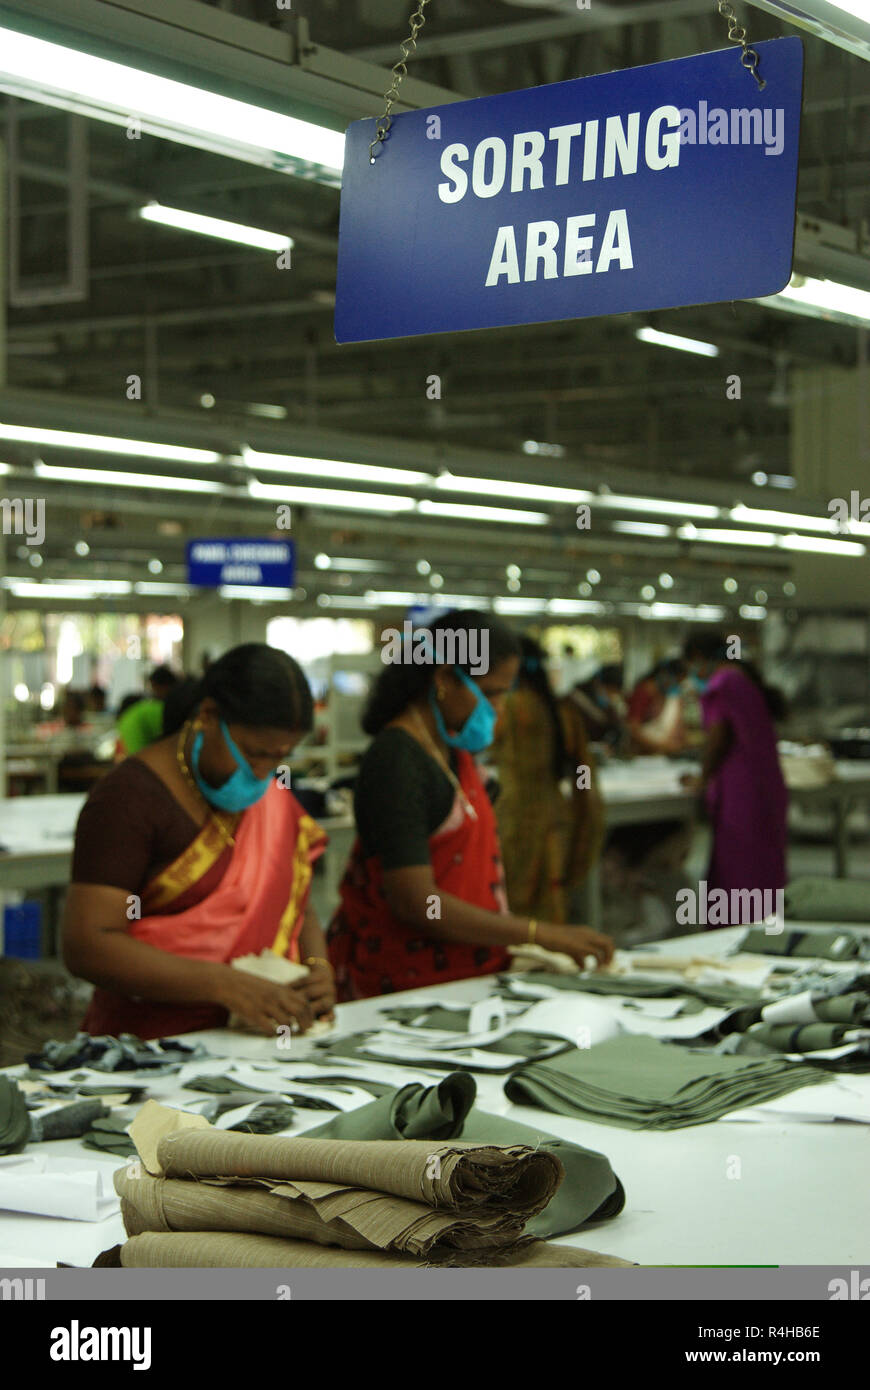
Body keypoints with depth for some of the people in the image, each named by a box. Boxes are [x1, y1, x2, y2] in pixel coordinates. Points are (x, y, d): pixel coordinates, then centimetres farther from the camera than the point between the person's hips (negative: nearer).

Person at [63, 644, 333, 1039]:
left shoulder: (270, 796, 14)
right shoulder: (130, 797, -8)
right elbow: (86, 946, -17)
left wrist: (317, 966, -2)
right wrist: (228, 985, -25)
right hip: (152, 1043, -5)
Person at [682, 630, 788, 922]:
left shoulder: (720, 684, -11)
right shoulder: (749, 679, 17)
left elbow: (718, 739, -15)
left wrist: (703, 780, 0)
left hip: (739, 792, -9)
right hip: (769, 786, 9)